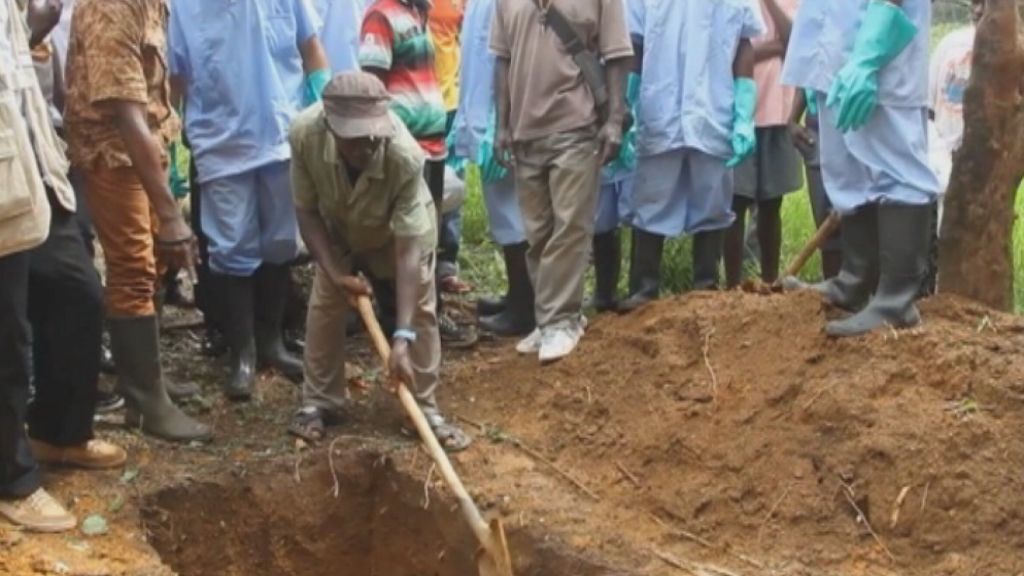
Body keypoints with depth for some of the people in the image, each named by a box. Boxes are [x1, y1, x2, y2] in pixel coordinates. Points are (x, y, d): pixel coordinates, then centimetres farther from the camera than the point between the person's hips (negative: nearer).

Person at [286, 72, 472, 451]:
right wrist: (335, 272, -28)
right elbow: (307, 210, -21)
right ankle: (319, 402, 16)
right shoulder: (304, 134, -38)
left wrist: (402, 336, -47)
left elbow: (409, 248, -43)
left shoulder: (406, 157, -45)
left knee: (420, 308, -5)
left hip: (400, 228, -2)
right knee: (324, 305, -1)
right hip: (337, 229, 2)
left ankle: (426, 408, 8)